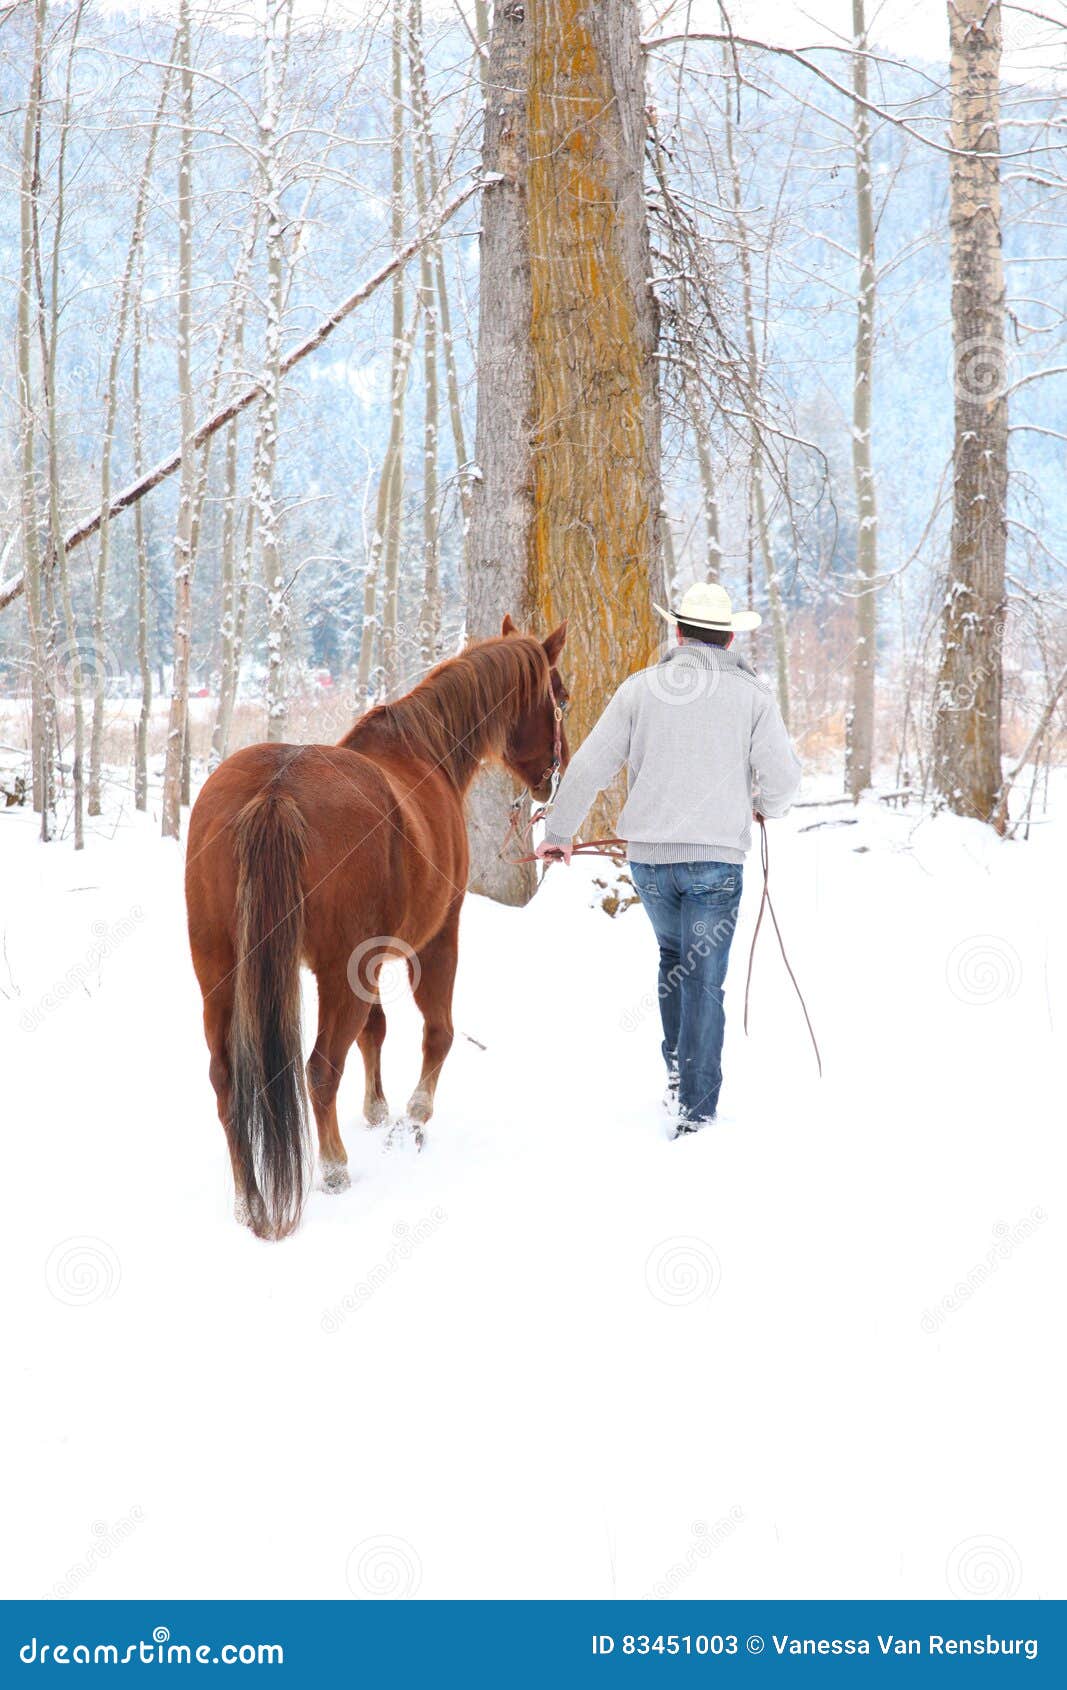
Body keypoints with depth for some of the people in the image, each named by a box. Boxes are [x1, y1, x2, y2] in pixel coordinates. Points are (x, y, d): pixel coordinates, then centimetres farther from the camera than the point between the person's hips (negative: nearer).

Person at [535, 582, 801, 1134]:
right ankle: (695, 1109, -2)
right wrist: (765, 806, 20)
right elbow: (782, 776, -4)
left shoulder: (641, 688, 3)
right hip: (717, 857, -2)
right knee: (703, 982, 2)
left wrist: (559, 831, 14)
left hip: (649, 855, 2)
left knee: (672, 955, 25)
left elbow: (591, 764, 2)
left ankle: (677, 1072, 22)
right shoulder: (753, 695, 1)